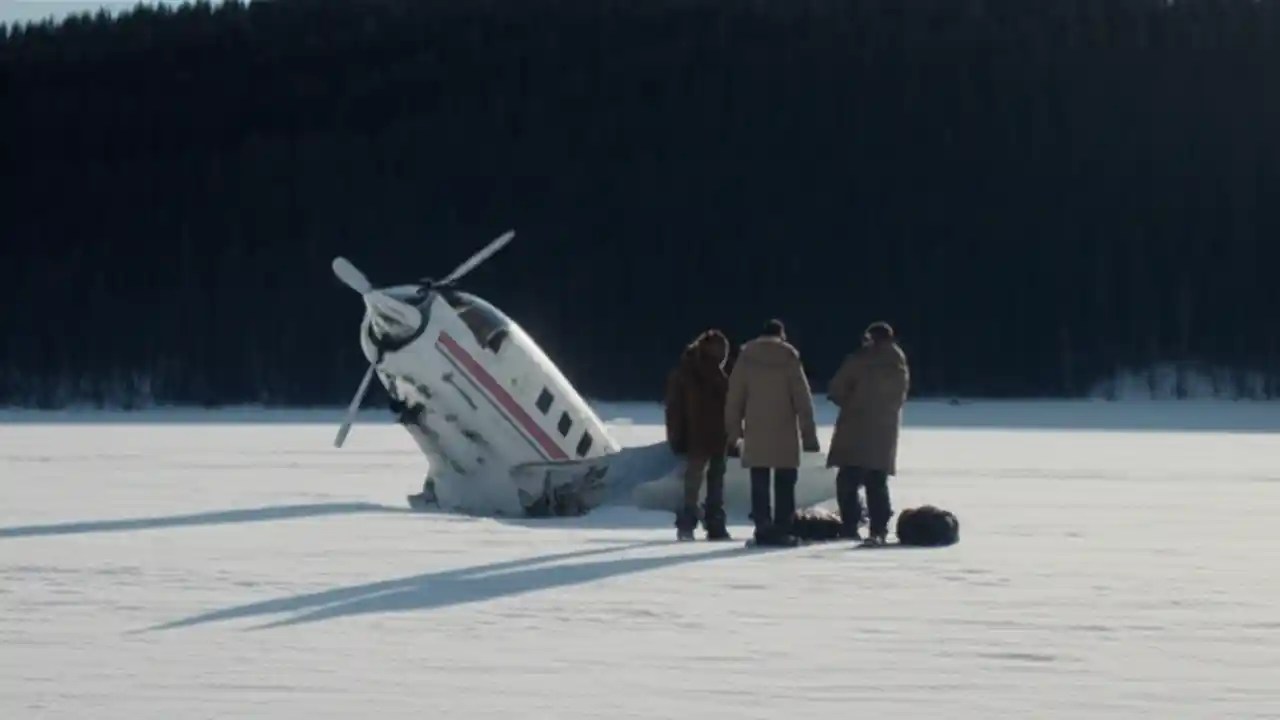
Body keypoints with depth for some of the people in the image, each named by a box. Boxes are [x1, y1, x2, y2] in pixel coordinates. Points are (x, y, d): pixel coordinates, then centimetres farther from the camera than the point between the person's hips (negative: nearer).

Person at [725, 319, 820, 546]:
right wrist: (809, 434, 0)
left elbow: (734, 397, 5)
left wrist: (734, 430, 10)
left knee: (759, 484, 5)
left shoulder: (746, 357, 4)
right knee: (784, 484, 3)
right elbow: (802, 399, -3)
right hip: (784, 433, -2)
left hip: (755, 433, 2)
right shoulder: (789, 359, -3)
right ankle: (782, 530, -4)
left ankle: (763, 529, -1)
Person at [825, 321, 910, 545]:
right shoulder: (900, 365, 11)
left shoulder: (859, 360, -8)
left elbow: (835, 390, -7)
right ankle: (879, 529, 5)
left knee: (848, 480, -1)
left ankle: (850, 526, -10)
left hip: (856, 428, -5)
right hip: (886, 431, 5)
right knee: (877, 482, 11)